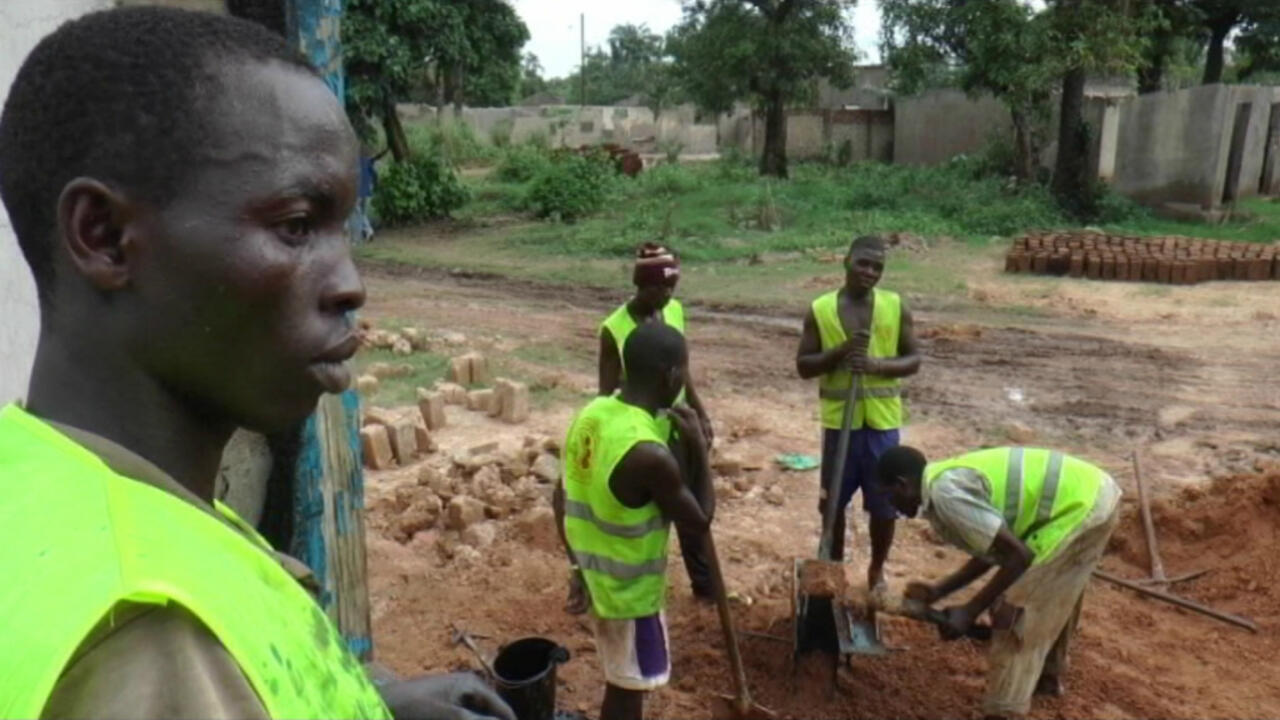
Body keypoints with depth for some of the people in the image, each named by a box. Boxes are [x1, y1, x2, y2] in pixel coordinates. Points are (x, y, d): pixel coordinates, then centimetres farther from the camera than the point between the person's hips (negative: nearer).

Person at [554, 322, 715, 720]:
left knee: (622, 679, 26)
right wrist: (698, 448, -11)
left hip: (594, 574, 8)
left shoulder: (591, 413, -6)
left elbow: (562, 497, 5)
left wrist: (578, 561, 15)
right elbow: (700, 522, -17)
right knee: (628, 686, 14)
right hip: (629, 589, -8)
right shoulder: (650, 454, -31)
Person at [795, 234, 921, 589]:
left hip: (882, 420, 1)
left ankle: (876, 570, 32)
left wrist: (878, 364, -18)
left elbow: (913, 360, 1)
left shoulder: (897, 307, -1)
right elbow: (803, 366, -3)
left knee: (885, 504, 9)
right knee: (833, 502, 11)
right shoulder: (820, 310, -4)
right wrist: (841, 351, -19)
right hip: (839, 420, 0)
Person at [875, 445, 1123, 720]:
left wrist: (969, 611, -11)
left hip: (1081, 509, -10)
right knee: (1050, 599, 29)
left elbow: (1018, 555, -19)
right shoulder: (953, 478, 11)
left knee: (1014, 612, -4)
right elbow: (992, 552, 20)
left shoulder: (946, 493, -18)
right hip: (1094, 493, 10)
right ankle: (1049, 676, 48)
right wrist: (938, 590, 22)